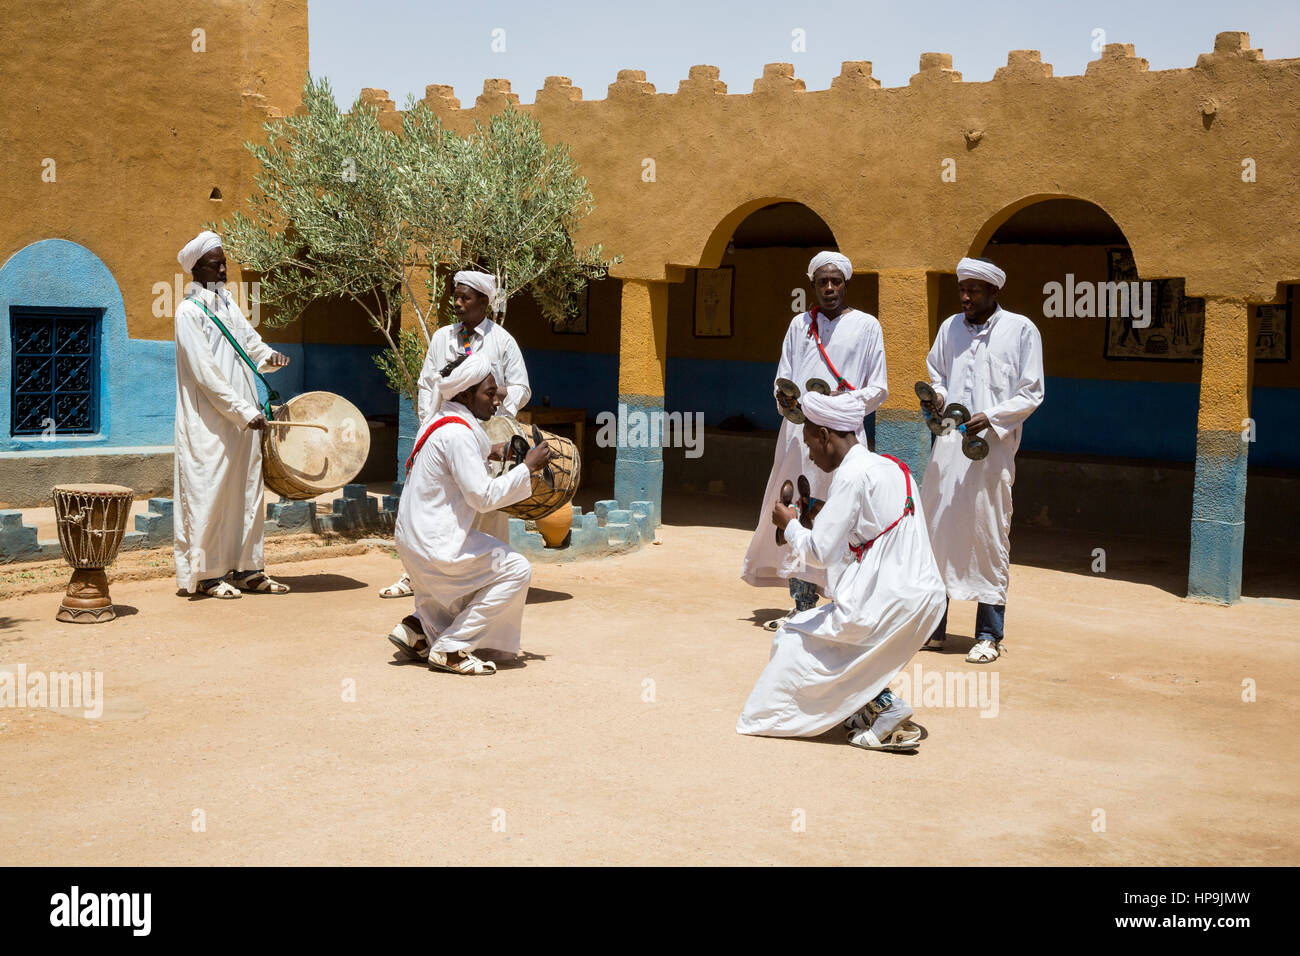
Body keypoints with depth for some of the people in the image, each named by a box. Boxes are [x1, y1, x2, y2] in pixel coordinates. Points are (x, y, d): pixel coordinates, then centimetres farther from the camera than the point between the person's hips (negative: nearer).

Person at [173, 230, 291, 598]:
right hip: (209, 422, -8)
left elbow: (250, 342, 22)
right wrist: (244, 411, -19)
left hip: (242, 419, 8)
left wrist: (269, 356, -2)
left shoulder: (227, 303, 13)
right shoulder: (189, 312, -11)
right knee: (209, 492, -3)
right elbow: (205, 373, -17)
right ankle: (205, 574, 6)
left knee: (247, 490, 10)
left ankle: (246, 568, 17)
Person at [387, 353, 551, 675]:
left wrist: (487, 453, 18)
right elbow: (483, 497, -23)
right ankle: (450, 648, -4)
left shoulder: (442, 423, 11)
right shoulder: (458, 434, -20)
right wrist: (527, 467, -17)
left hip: (414, 536, 10)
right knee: (516, 570, -6)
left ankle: (417, 629, 19)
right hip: (434, 544, -10)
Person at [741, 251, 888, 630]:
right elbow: (783, 380, 16)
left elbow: (879, 387, 6)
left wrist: (850, 401, -13)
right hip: (798, 431, 3)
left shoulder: (866, 326, 9)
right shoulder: (800, 324, 17)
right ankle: (803, 607, 8)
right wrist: (785, 399, -7)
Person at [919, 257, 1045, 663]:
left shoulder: (1021, 330, 1)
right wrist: (936, 396, 2)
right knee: (936, 527, 3)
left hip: (993, 445, -4)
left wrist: (991, 417, -14)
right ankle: (933, 626, 14)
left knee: (989, 535, -2)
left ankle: (989, 634, 8)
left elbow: (1031, 393, 0)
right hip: (948, 443, 4)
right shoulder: (950, 327, 14)